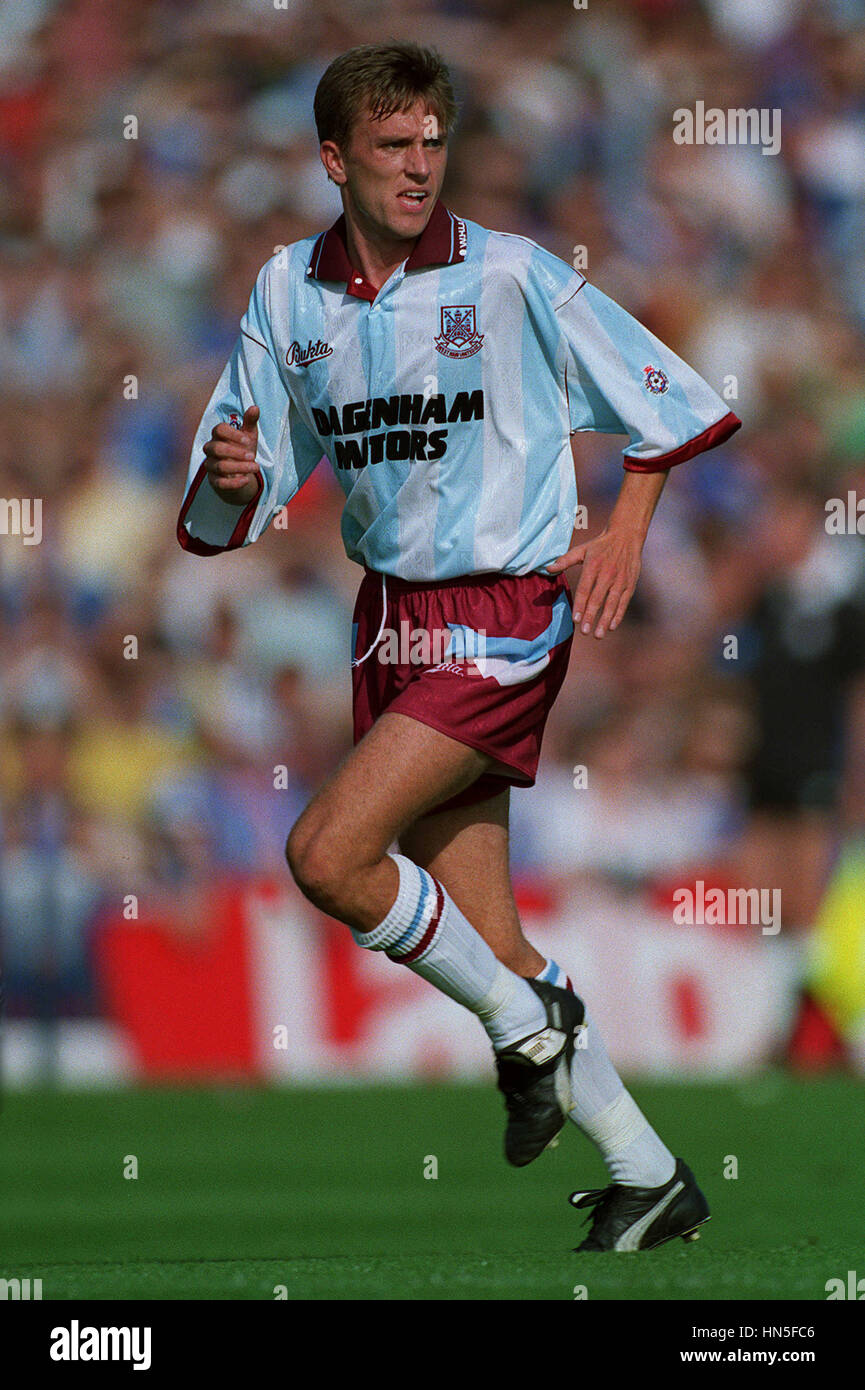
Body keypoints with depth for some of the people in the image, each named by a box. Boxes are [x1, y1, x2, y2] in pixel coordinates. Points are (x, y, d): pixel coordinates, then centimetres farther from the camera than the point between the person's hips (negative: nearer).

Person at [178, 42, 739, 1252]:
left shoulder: (510, 275, -9)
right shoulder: (288, 292, 4)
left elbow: (662, 395, 2)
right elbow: (220, 516, 7)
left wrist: (626, 531, -9)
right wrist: (229, 482, -15)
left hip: (505, 617, -6)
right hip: (393, 617, 6)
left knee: (329, 856, -20)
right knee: (486, 941, 6)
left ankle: (528, 1027, 2)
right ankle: (650, 1177, 18)